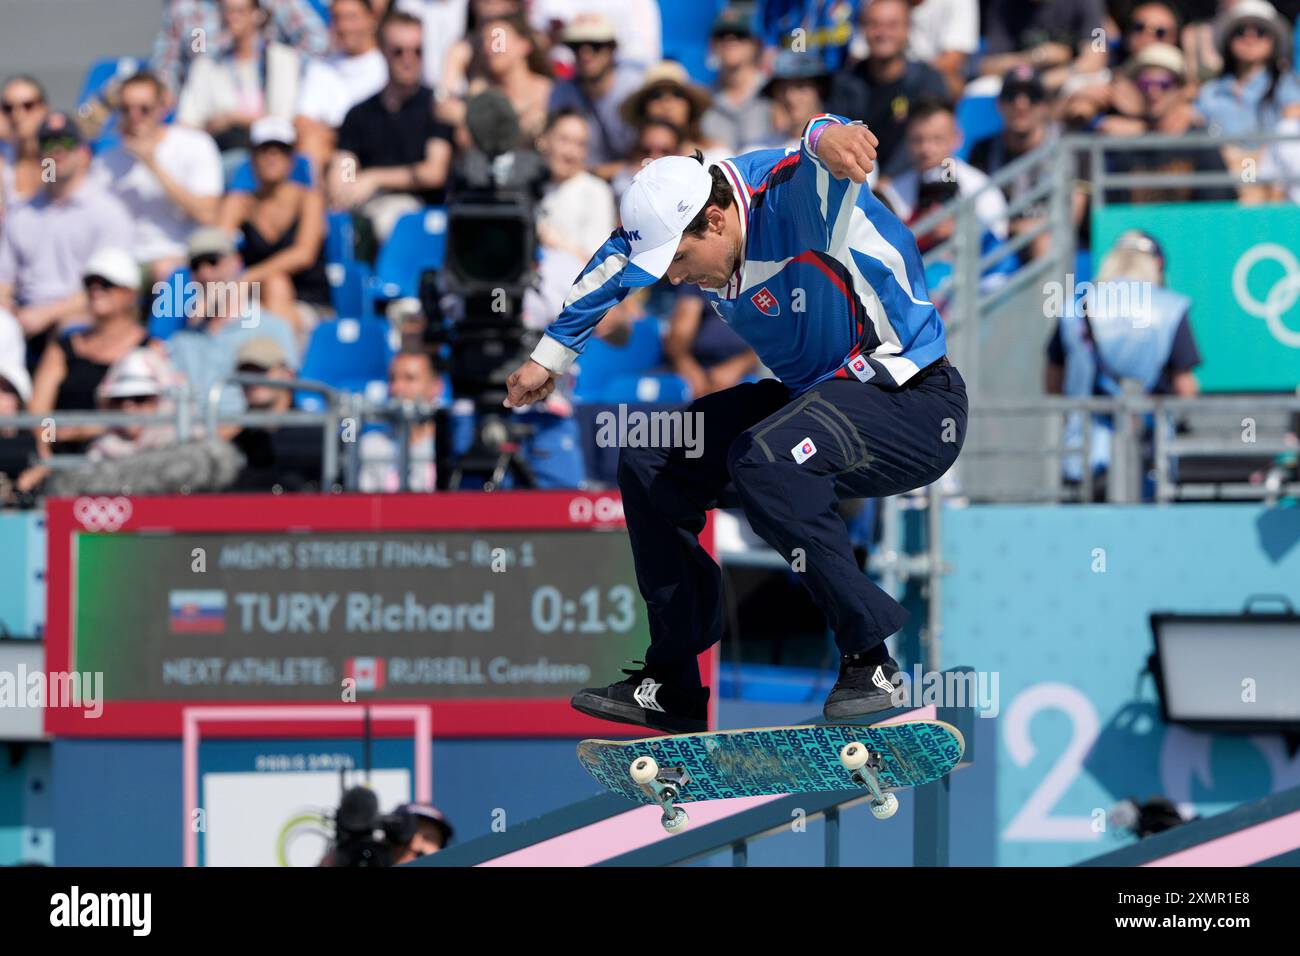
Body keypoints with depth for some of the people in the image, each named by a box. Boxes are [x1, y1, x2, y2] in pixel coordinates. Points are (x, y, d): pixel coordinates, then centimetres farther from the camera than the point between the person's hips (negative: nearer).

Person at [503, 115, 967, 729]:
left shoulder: (790, 201, -26)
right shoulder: (677, 218, -1)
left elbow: (823, 169, -50)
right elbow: (619, 260, 21)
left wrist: (828, 138, -75)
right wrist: (551, 355, 30)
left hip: (914, 406, -10)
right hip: (814, 393, 10)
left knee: (764, 459, -35)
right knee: (648, 460, 5)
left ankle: (869, 661, -24)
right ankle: (671, 688, 11)